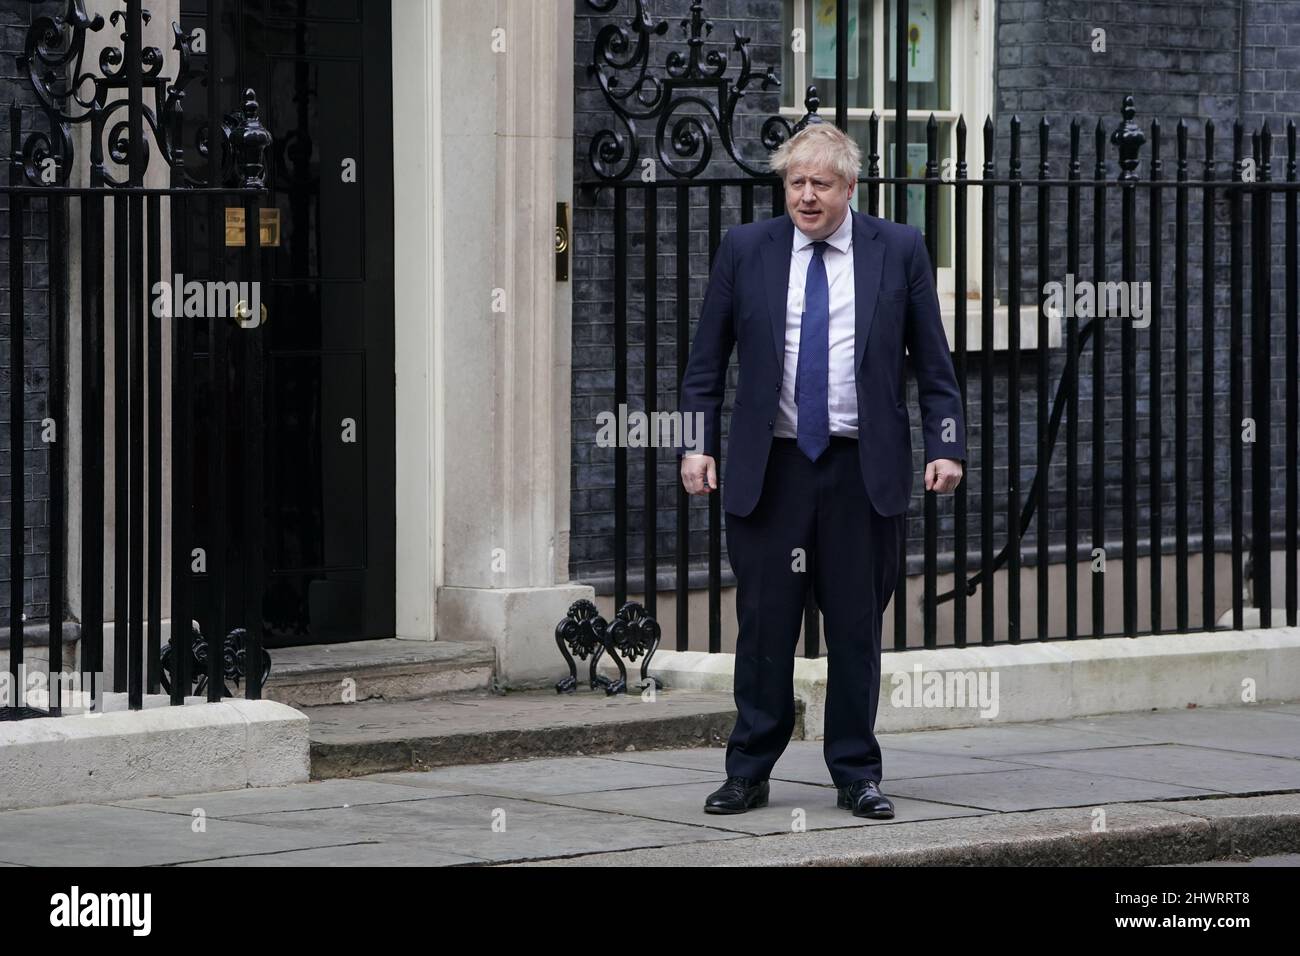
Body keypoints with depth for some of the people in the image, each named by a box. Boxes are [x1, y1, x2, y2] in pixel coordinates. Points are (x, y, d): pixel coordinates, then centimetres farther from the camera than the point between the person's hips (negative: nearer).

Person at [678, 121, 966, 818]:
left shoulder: (898, 250, 4)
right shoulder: (745, 250, 5)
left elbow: (932, 361, 6)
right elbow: (706, 361, 8)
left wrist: (947, 446, -3)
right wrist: (697, 443, -1)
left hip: (864, 470, 0)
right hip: (771, 467, 0)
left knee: (857, 630, 4)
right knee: (764, 628, 2)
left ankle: (857, 776, 14)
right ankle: (748, 774, 12)